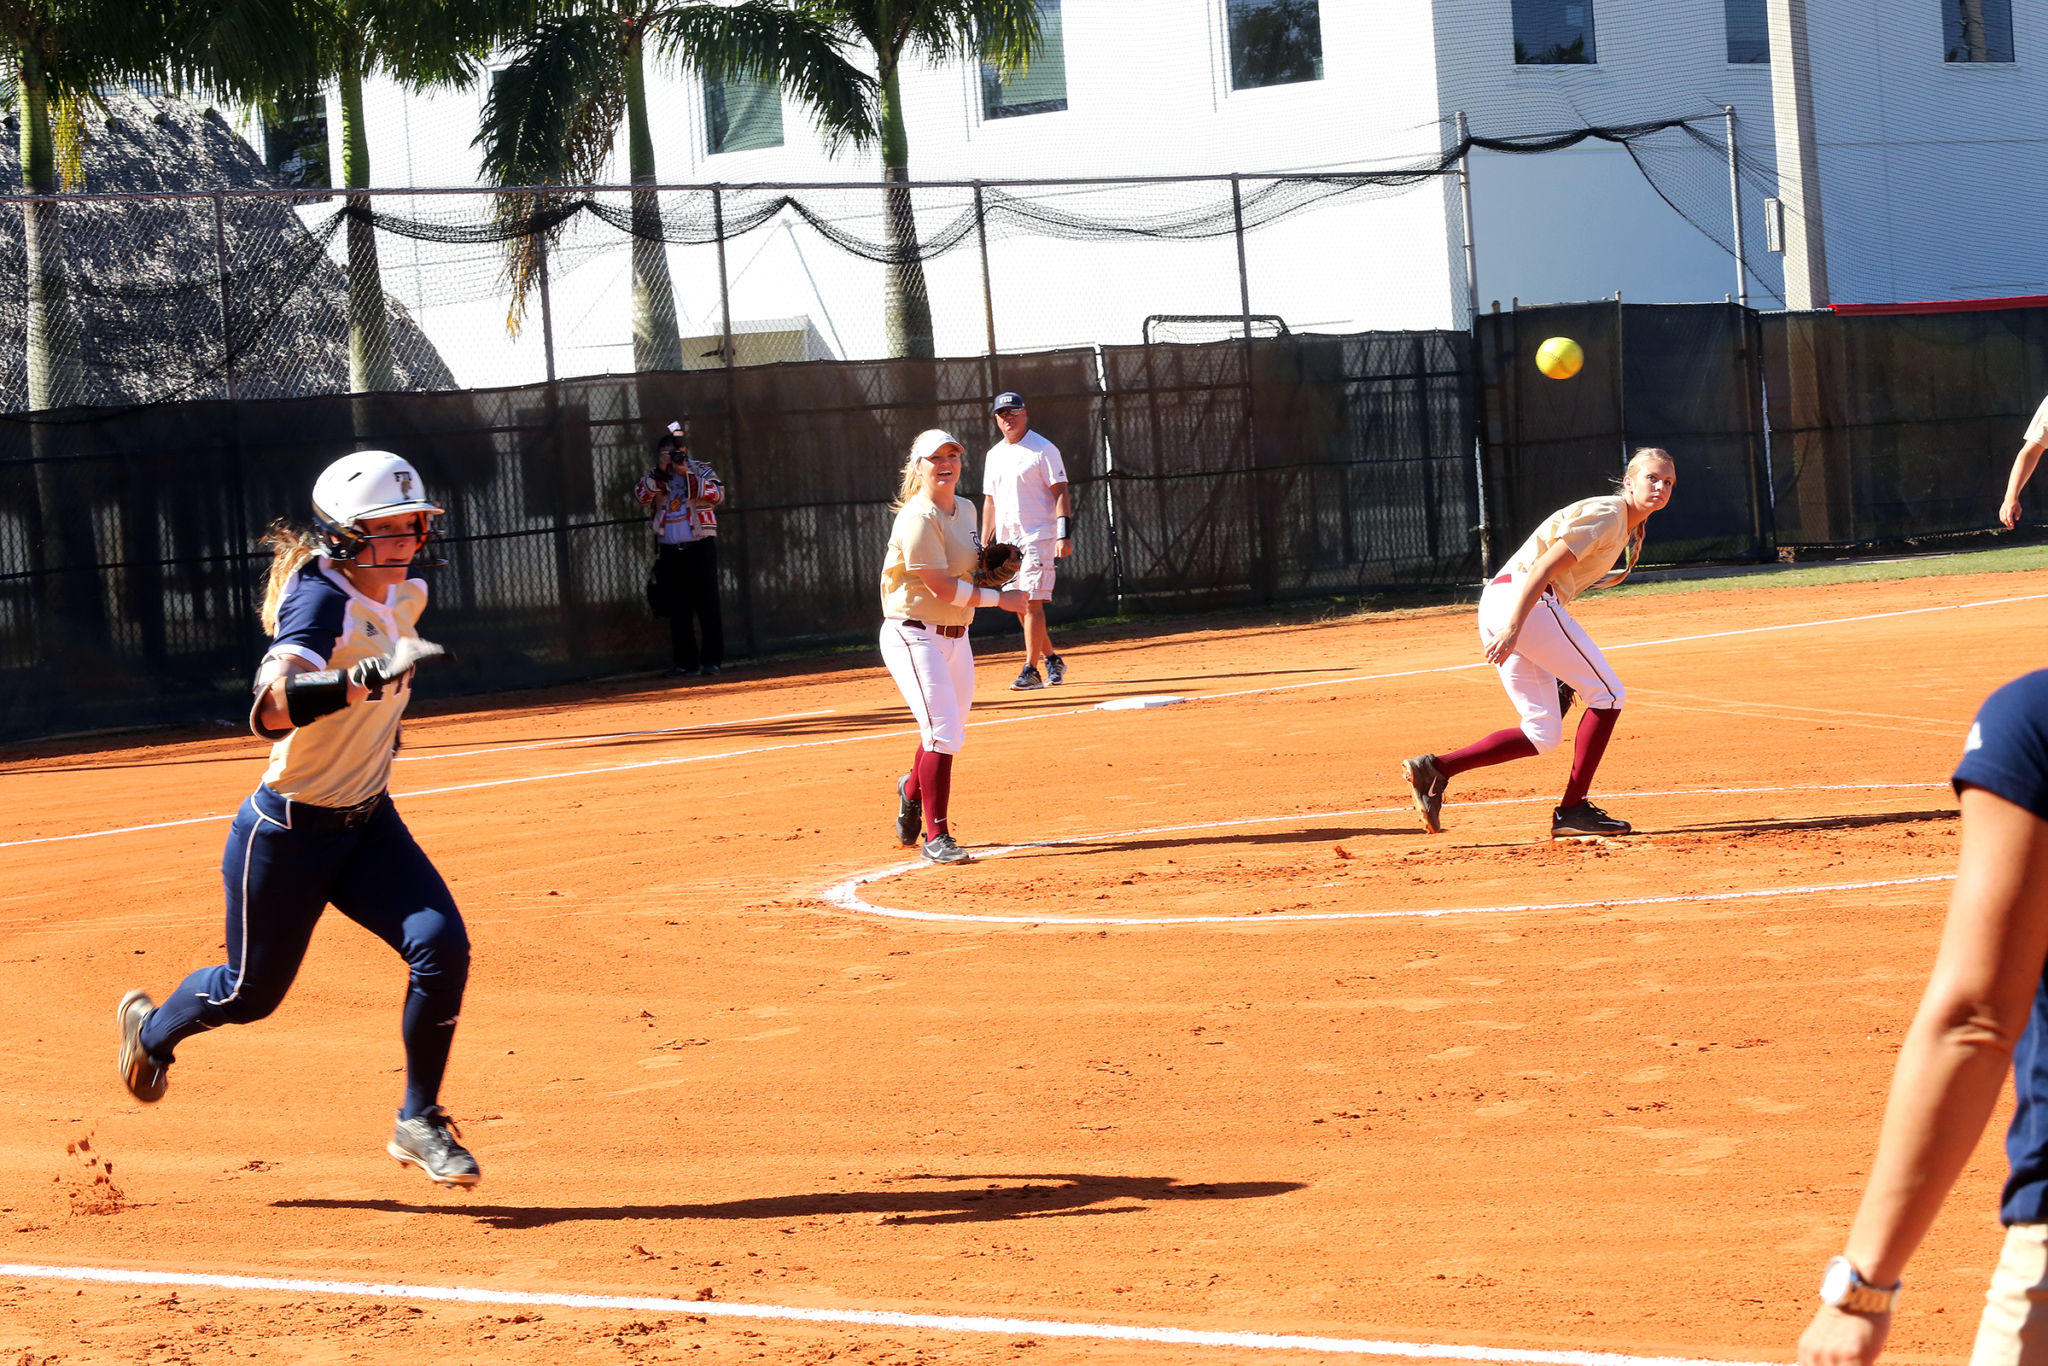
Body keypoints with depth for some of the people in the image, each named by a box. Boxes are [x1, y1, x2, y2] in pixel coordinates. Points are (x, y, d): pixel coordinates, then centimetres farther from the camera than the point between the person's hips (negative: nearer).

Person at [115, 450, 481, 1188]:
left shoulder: (406, 597, -1)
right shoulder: (318, 600, -25)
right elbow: (269, 709, -44)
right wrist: (350, 684, -59)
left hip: (369, 826, 6)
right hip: (288, 833, -6)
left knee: (442, 946, -16)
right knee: (253, 990, 11)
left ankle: (418, 1122, -1)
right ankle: (152, 1027, 46)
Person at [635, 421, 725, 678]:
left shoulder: (701, 470, 5)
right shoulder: (655, 476, 12)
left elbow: (717, 494, -12)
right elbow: (641, 496, -5)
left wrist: (686, 474, -18)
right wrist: (660, 472, -15)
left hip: (699, 547, -3)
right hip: (669, 550, 3)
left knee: (707, 605, -7)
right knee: (678, 609, 4)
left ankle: (713, 659, -4)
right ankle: (686, 662, 8)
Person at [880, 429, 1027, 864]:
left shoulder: (965, 509, 9)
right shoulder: (918, 518, -19)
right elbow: (941, 587, -22)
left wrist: (990, 564, 3)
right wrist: (999, 598, -15)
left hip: (955, 637, 9)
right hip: (914, 635, -9)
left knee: (949, 731, 18)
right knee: (943, 732, -16)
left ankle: (913, 790, 47)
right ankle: (935, 835, -9)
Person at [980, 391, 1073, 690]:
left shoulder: (1043, 449, -5)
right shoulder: (994, 455, 16)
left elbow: (1061, 493, -10)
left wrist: (1064, 535, -20)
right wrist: (984, 545, 15)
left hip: (1038, 538, -7)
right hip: (1007, 541, 7)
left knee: (1031, 602, -12)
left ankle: (1031, 670, -11)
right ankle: (1052, 660, 22)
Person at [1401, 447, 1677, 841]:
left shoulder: (1628, 529, 22)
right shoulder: (1606, 514, -7)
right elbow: (1544, 567, -17)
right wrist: (1514, 627, -26)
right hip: (1519, 602, -10)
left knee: (1542, 735, 9)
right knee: (1606, 693, -5)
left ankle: (1435, 768, 0)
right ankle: (1572, 810, -5)